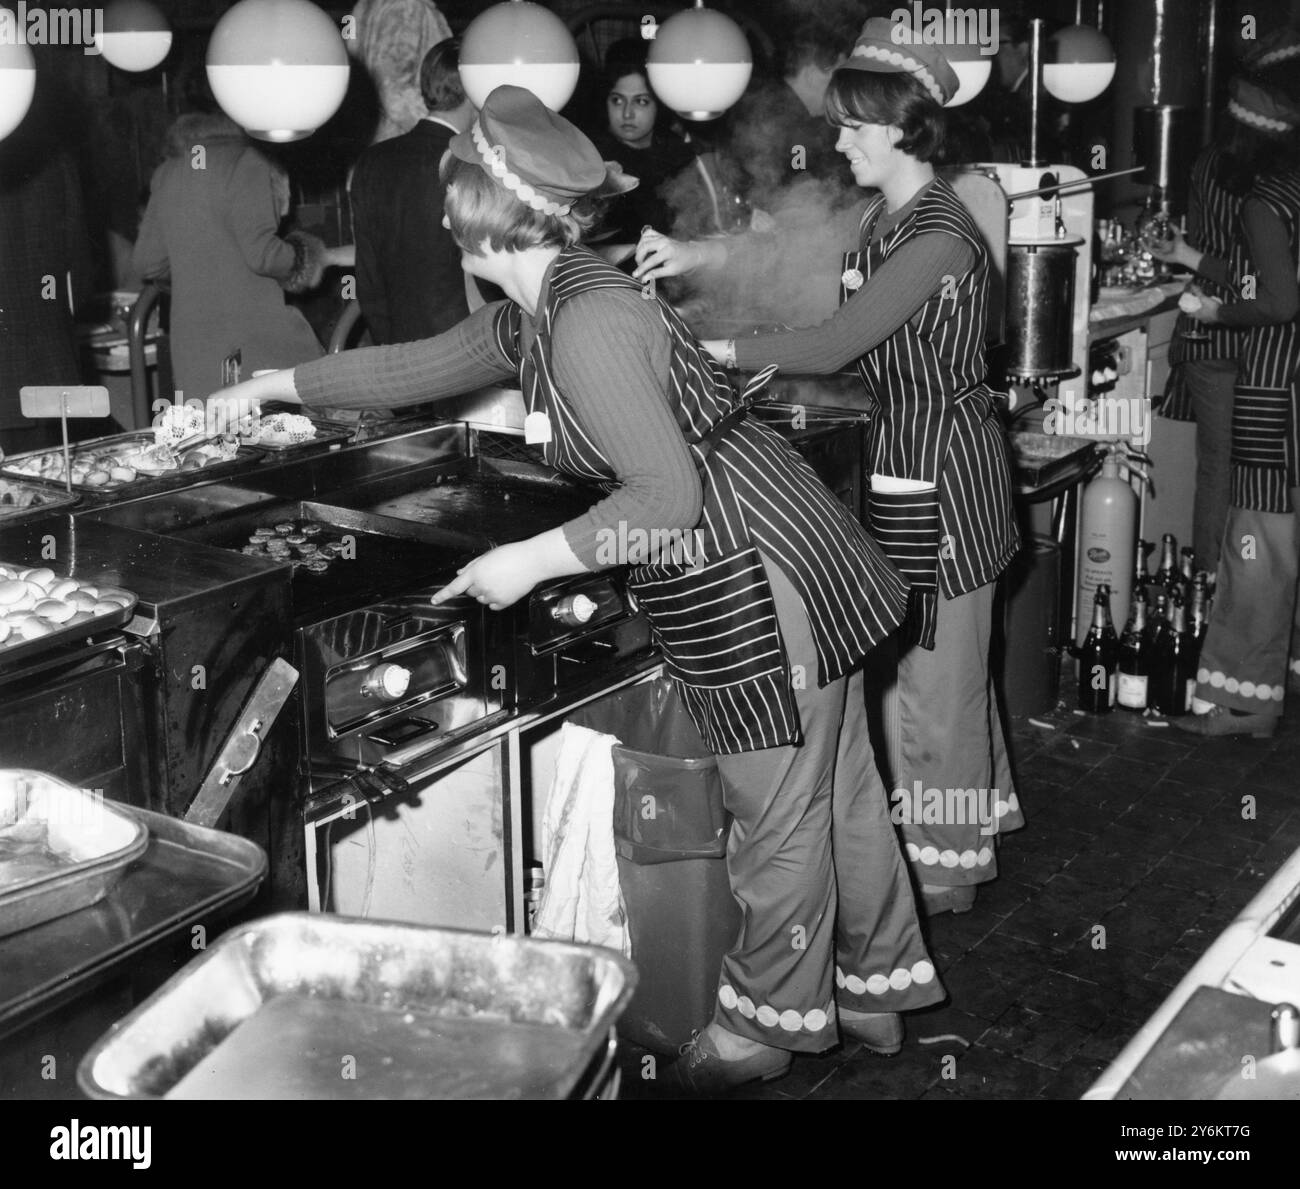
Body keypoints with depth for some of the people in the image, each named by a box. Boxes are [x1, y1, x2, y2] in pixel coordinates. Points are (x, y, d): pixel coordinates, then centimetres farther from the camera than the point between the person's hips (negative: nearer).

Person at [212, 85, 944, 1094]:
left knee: (781, 823, 8)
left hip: (760, 589, -10)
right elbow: (414, 368, 23)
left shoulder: (587, 324, -23)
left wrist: (533, 559, -18)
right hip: (786, 573, 10)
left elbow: (668, 493, -25)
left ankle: (770, 1023, 26)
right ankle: (876, 991, 36)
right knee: (840, 792, 20)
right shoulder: (534, 316, 9)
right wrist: (273, 385, 30)